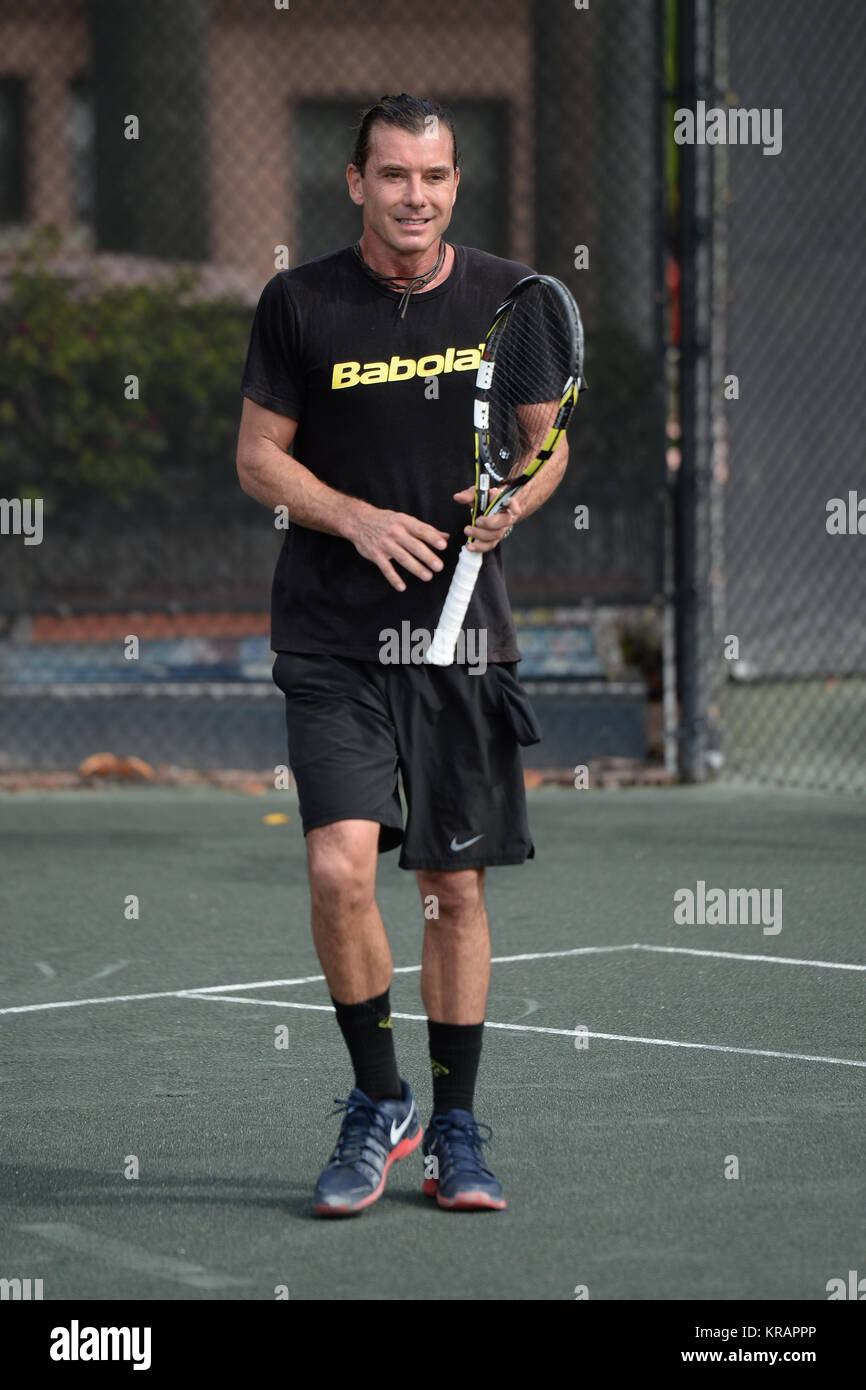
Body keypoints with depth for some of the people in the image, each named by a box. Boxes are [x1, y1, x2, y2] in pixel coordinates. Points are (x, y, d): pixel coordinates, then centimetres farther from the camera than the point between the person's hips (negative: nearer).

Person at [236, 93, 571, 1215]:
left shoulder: (510, 299, 4)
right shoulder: (299, 303, -2)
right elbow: (260, 455, 3)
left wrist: (514, 501, -8)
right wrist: (360, 520, -13)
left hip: (464, 634, 2)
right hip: (333, 638, -2)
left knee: (455, 884, 7)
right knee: (341, 865, -17)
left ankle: (455, 1130, 20)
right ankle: (378, 1106, 2)